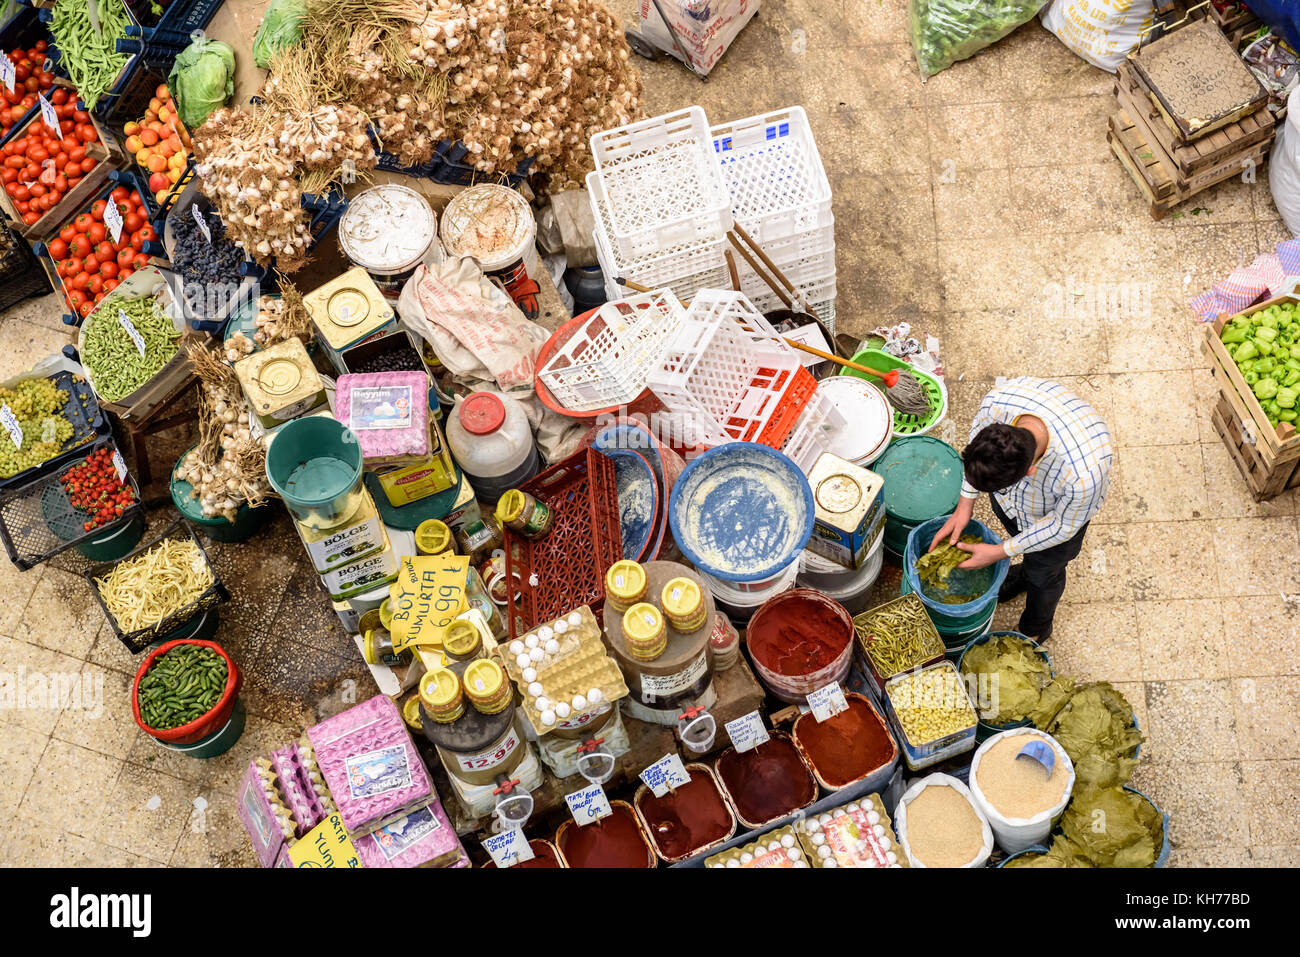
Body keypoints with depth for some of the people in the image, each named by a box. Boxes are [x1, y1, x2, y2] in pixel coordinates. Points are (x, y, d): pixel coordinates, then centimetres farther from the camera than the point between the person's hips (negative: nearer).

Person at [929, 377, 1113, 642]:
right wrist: (965, 504, -13)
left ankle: (1036, 629, 56)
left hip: (1063, 506, -4)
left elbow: (1063, 526, -25)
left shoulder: (1082, 477, -49)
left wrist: (1000, 552, -17)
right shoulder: (997, 400, -40)